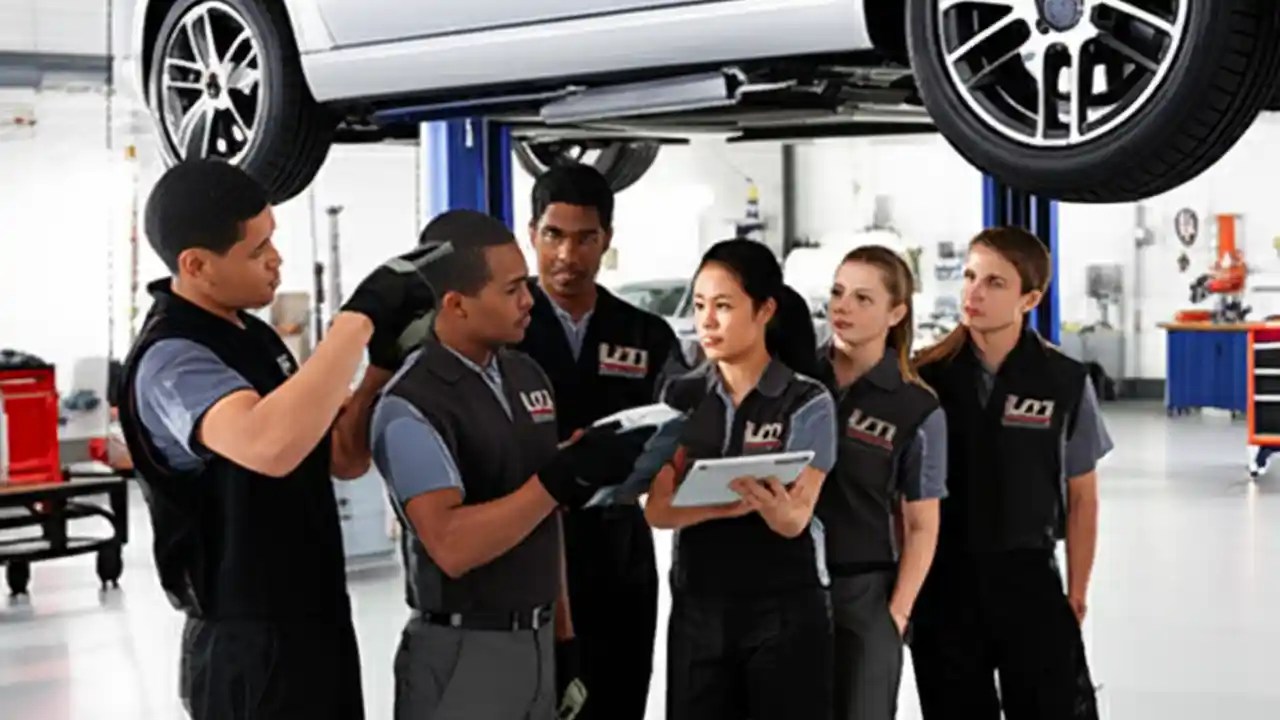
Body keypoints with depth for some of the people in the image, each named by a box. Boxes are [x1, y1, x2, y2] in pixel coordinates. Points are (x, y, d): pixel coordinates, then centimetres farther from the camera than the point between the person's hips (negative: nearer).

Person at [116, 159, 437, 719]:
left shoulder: (252, 335, 9)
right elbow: (270, 446, -41)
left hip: (316, 625, 9)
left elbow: (338, 458, 12)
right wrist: (359, 317, -34)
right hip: (252, 648, -9)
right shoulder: (171, 360, -21)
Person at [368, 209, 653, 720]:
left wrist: (564, 639, 13)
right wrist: (567, 476, -28)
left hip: (537, 645, 7)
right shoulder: (412, 406, -15)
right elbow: (452, 545, -26)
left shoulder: (528, 377, 8)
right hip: (461, 657, -7)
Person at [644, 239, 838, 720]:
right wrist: (726, 505, -24)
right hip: (697, 610, 3)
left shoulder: (807, 402, -6)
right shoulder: (681, 398, 5)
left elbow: (794, 520, -14)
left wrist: (768, 500, -38)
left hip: (785, 612, -3)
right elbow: (659, 510, -4)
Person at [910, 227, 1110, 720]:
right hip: (942, 580, 1)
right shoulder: (925, 377, -4)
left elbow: (1081, 498, 3)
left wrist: (1076, 595, 3)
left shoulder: (1065, 382, -6)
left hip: (1029, 578, -1)